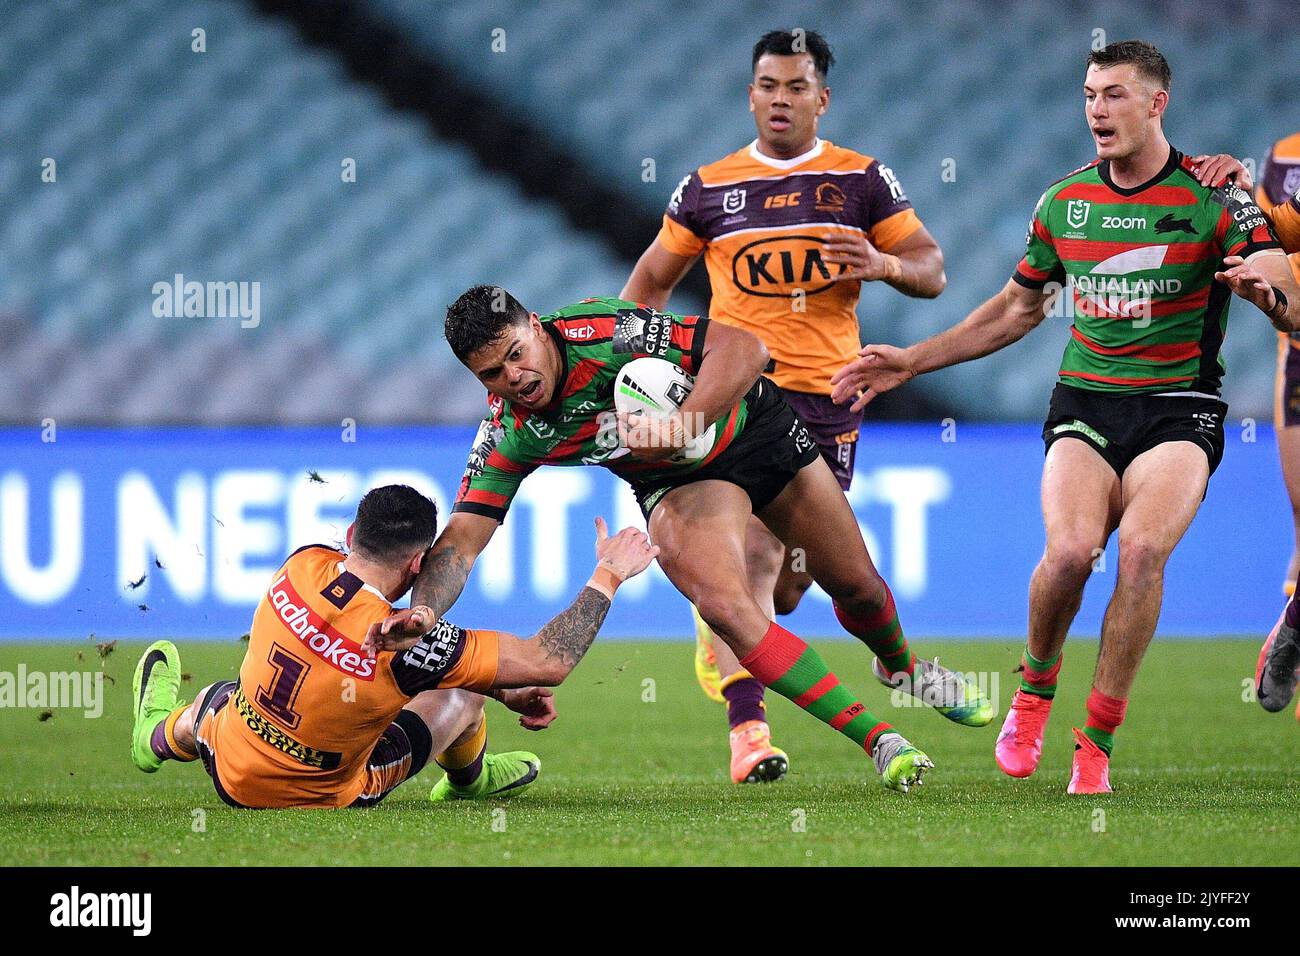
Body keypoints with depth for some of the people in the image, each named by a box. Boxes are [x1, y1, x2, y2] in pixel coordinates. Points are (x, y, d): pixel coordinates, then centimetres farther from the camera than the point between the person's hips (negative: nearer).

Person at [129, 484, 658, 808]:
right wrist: (609, 575, -15)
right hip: (327, 797, -2)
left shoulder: (304, 567, -20)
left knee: (223, 696, 39)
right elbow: (549, 662, -28)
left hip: (230, 772, 2)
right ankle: (468, 780, 53)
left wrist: (506, 690, -2)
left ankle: (158, 733, 72)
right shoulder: (407, 647, -34)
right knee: (461, 699, 18)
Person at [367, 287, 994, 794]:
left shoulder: (602, 331, -34)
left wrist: (681, 424, -49)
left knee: (856, 586, 11)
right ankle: (879, 740, -15)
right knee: (725, 608, -26)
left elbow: (743, 348, -35)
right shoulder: (507, 438, -22)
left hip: (750, 423, -1)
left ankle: (902, 666, 50)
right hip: (679, 484, 1)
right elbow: (461, 540, -25)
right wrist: (421, 613, -44)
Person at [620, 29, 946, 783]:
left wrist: (886, 265, -16)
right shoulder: (708, 188, 6)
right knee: (754, 552, -18)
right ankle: (749, 728, -22)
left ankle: (718, 629, 42)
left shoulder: (863, 181, 6)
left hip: (828, 397, 2)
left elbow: (933, 270, 5)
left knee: (792, 582, 8)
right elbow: (651, 280, 16)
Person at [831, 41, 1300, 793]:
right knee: (1070, 548, -26)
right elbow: (1017, 310, 22)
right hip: (1084, 405, 2)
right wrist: (911, 361, 18)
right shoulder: (1063, 202, 9)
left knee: (1141, 547, -28)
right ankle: (1036, 690, 4)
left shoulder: (1215, 198, -4)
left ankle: (1098, 743, -15)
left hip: (1178, 411, -2)